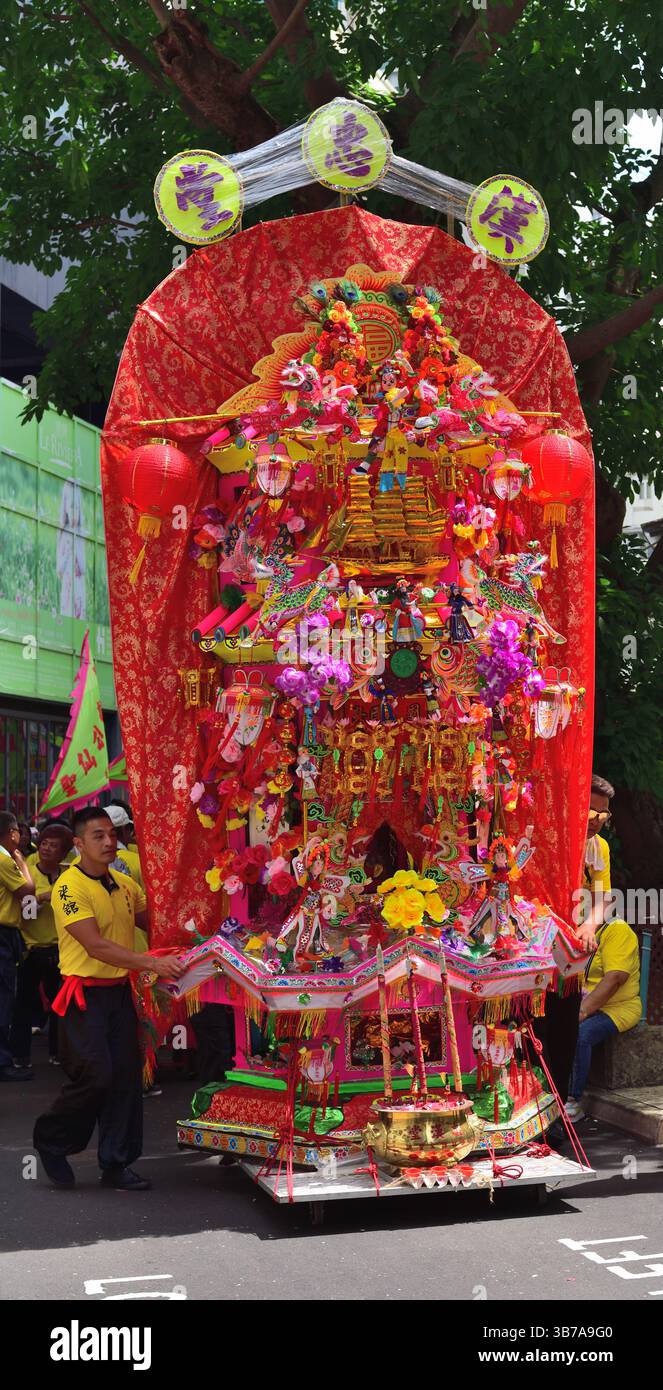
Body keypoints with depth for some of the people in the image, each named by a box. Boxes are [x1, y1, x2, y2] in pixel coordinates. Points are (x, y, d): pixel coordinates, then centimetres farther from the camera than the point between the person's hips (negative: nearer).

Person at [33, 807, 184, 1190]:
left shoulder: (125, 884, 8)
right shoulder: (70, 886, -15)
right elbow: (96, 946, -23)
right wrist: (153, 964, -30)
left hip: (120, 990, 7)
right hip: (85, 994, -7)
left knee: (127, 1076, 5)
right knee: (95, 1076, -10)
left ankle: (117, 1163, 16)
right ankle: (51, 1140, 15)